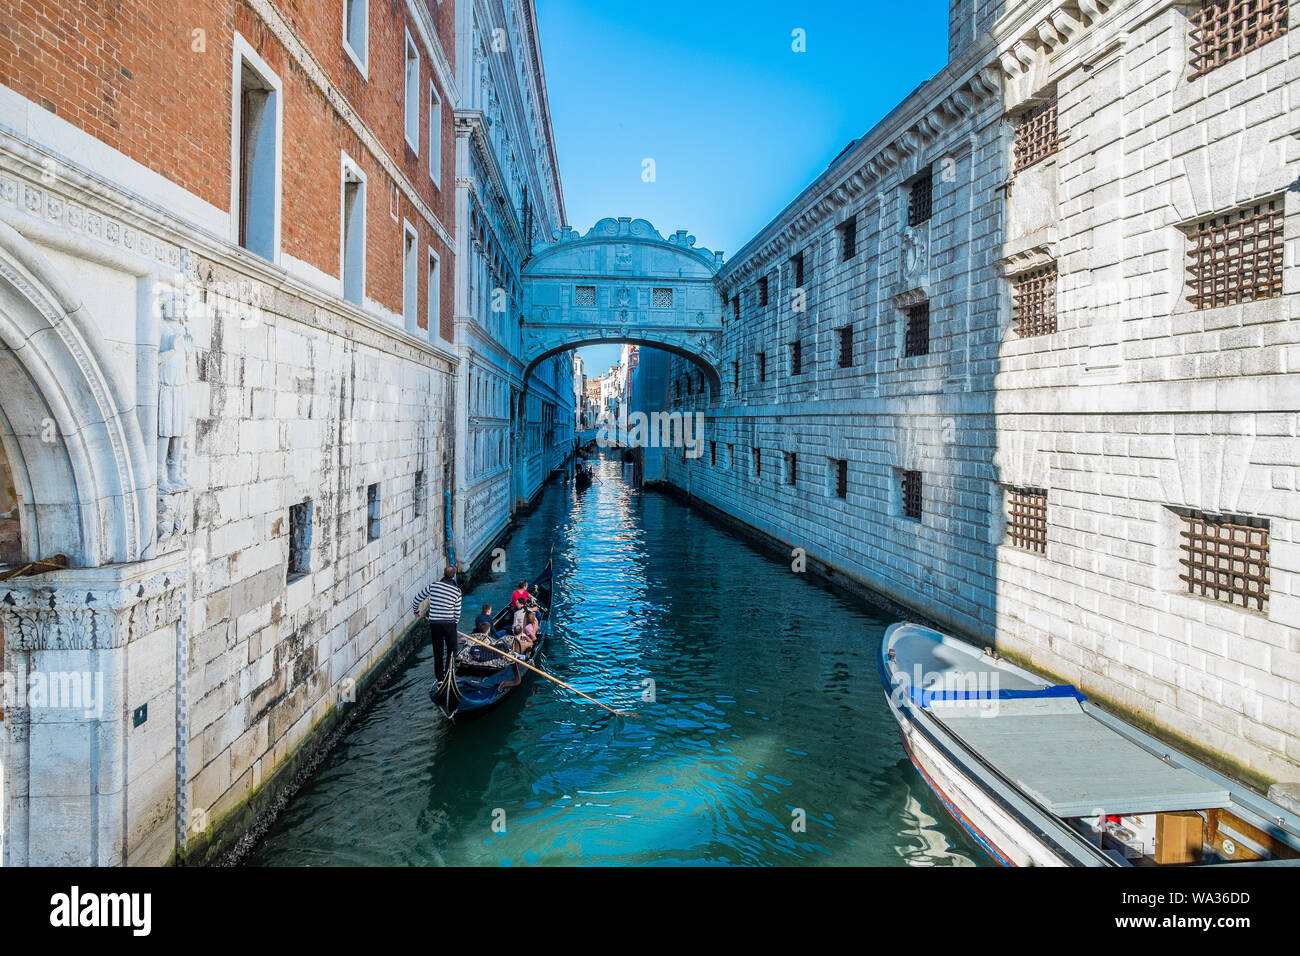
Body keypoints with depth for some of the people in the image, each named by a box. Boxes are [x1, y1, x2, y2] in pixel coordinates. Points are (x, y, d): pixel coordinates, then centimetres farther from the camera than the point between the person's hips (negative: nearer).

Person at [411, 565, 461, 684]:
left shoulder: (433, 586, -4)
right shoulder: (457, 591, -5)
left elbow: (417, 600, 2)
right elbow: (457, 612, 0)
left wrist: (416, 611, 21)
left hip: (434, 624, 2)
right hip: (449, 624, -1)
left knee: (437, 651, 12)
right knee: (451, 650, 12)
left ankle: (439, 678, 17)